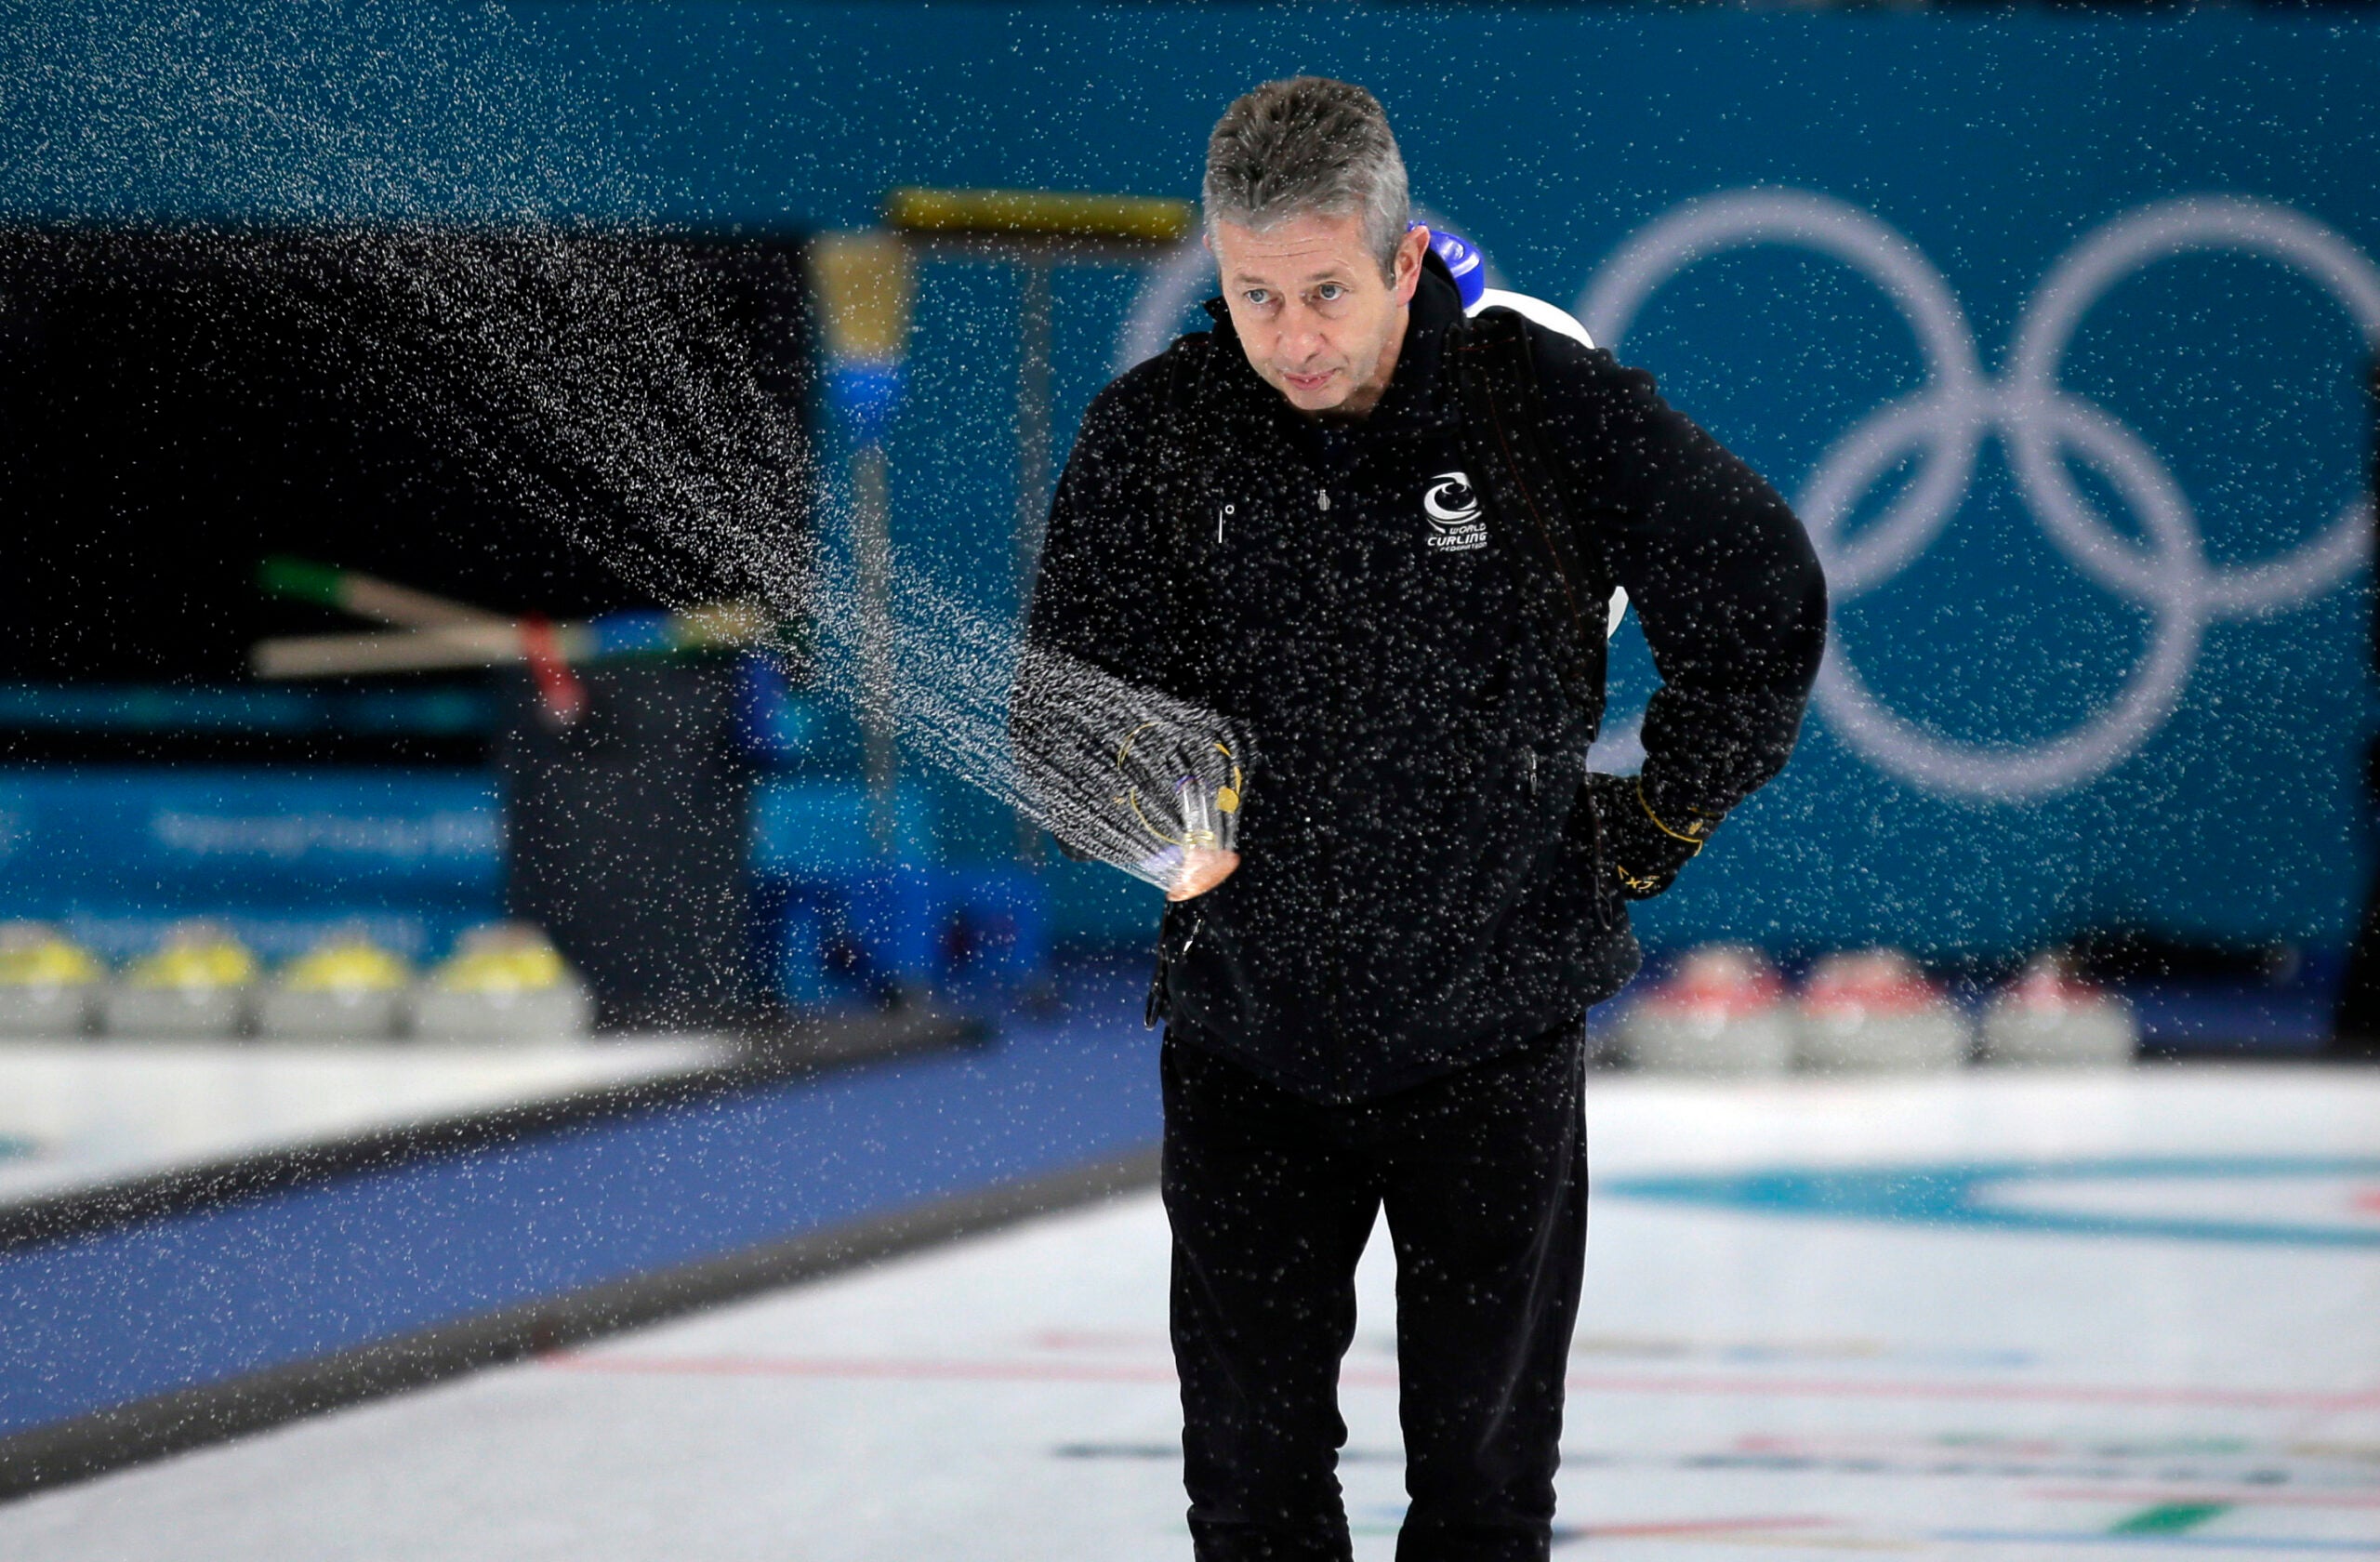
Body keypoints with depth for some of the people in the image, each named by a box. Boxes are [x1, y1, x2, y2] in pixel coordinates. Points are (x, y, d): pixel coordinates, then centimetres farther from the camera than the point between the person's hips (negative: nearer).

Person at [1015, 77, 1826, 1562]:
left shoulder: (1552, 407, -10)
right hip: (1247, 1027, 2)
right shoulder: (1151, 436, -5)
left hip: (1496, 1030, -1)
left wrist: (1659, 819, 3)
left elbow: (1766, 600, 3)